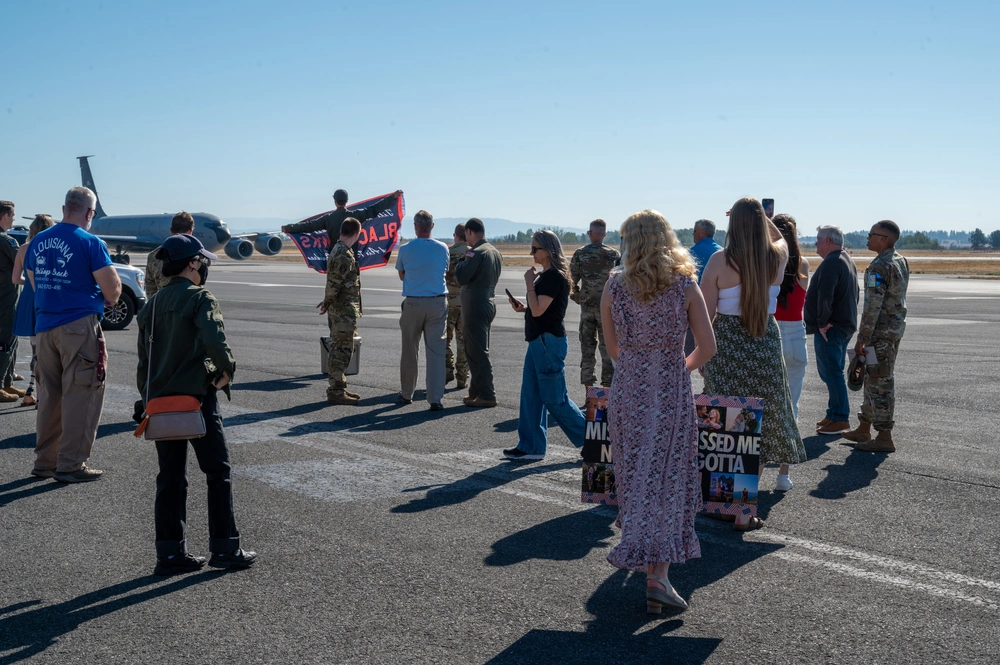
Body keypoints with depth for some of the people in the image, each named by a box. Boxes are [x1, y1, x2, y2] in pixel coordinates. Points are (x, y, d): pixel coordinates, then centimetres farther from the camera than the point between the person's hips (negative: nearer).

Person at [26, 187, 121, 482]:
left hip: (45, 325, 7)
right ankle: (71, 464, 1)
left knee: (49, 395, 14)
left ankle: (45, 461, 20)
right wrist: (109, 299, 9)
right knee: (80, 396, 0)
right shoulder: (90, 243, -12)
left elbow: (35, 282, 18)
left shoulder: (38, 241, 8)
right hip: (80, 325, -7)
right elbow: (112, 288, -12)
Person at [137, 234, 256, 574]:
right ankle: (225, 548, 8)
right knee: (218, 472, 5)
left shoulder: (152, 304, 12)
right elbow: (214, 340, -26)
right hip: (196, 396, -7)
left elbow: (143, 357, 14)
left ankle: (170, 553, 14)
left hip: (160, 402, 7)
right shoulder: (200, 298, -9)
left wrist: (149, 397, 19)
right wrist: (226, 371, -10)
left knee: (170, 478, 11)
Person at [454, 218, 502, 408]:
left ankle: (487, 396, -4)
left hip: (475, 305, -10)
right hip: (489, 303, 10)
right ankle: (476, 392, 23)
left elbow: (461, 278, -19)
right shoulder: (495, 252, 12)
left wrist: (462, 261, -2)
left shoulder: (477, 252, -17)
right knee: (479, 351, 16)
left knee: (478, 353, -5)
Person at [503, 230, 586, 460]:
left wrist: (529, 283, -13)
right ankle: (531, 447, 14)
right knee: (531, 395, 9)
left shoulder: (555, 277, -16)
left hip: (549, 341, -10)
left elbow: (538, 310, -21)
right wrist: (523, 307, 7)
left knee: (554, 399, -4)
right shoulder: (545, 275, 14)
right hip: (538, 340, 10)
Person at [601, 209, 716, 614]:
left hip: (627, 390, 2)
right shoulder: (685, 286, -4)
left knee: (634, 477, 15)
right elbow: (707, 348, -4)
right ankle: (658, 573, -6)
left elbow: (613, 349, 8)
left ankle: (637, 551, 26)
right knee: (666, 480, 2)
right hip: (672, 394, -1)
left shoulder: (615, 286, -1)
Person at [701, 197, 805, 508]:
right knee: (772, 410, 18)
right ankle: (783, 472, 33)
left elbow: (705, 313, -8)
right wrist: (759, 215, 25)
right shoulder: (778, 257, -1)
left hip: (727, 344, -2)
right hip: (766, 342, 3)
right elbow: (779, 237, 26)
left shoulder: (720, 261, -10)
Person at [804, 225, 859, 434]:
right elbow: (854, 294, 24)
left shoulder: (831, 263, -17)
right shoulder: (847, 260, 17)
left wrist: (822, 323, -18)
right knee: (835, 372, 16)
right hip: (845, 325, 11)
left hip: (830, 329, -11)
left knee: (831, 373, -7)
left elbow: (824, 296, -27)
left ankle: (840, 418, -5)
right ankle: (835, 414, 22)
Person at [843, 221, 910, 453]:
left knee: (880, 382, -4)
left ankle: (884, 437, 0)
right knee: (873, 379, 17)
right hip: (896, 327, 10)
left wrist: (862, 338, -17)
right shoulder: (901, 262, 12)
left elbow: (873, 306, -22)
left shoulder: (879, 267, -19)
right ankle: (864, 429, 27)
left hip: (881, 331, -10)